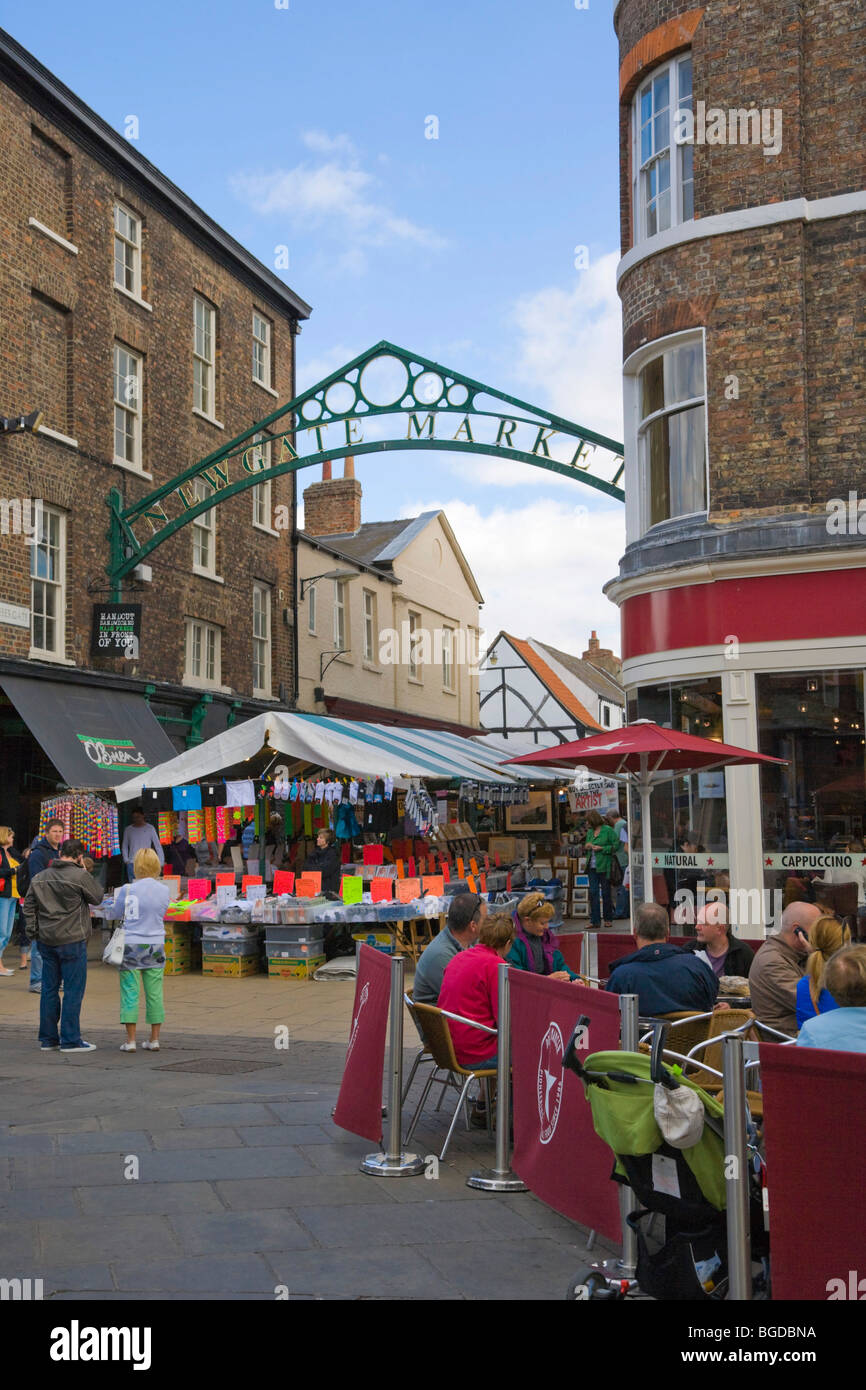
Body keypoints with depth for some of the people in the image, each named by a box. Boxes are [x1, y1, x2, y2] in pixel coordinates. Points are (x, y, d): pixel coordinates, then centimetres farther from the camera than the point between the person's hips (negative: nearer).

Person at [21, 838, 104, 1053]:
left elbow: (28, 906, 10)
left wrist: (33, 932, 15)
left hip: (46, 941, 6)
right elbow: (97, 897, 0)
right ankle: (70, 1040, 1)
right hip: (72, 941, -6)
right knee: (73, 990, 0)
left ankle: (47, 1039, 17)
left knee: (49, 989, 12)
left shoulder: (39, 877, 8)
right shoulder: (79, 876, -12)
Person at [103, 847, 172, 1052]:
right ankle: (154, 1040, 12)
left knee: (130, 992, 3)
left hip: (131, 945, -2)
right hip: (156, 945, 3)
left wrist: (107, 910, 26)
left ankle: (130, 1040, 2)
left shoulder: (128, 890, -9)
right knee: (155, 993, 8)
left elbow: (115, 914, 4)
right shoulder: (165, 890, -2)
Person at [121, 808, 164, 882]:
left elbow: (157, 845, 0)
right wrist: (126, 860, 5)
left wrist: (161, 861, -6)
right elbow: (124, 846, 18)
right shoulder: (128, 830, 8)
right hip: (132, 864, 2)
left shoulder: (149, 828, 0)